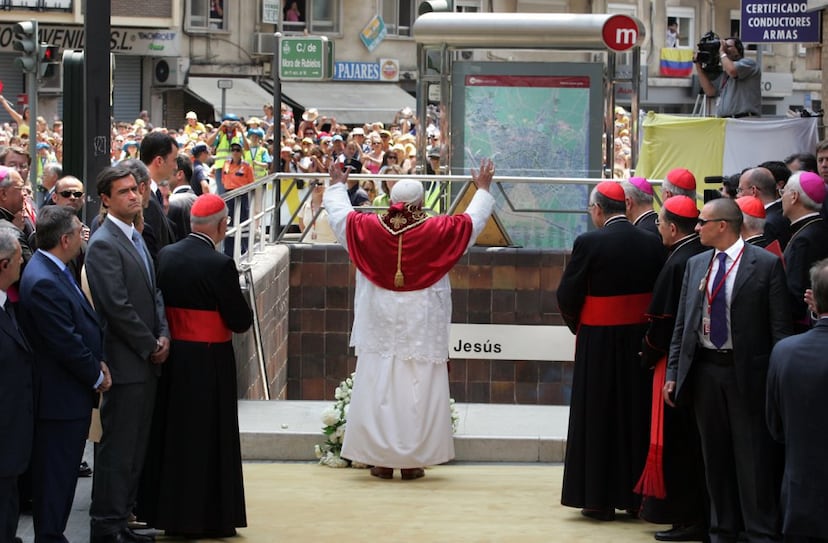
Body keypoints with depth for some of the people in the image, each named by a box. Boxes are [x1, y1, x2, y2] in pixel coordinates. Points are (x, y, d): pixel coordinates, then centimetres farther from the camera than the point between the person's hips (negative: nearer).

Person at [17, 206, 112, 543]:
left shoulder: (56, 271, 8)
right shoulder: (43, 282, -24)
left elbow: (82, 325, 16)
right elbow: (66, 343, -23)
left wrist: (97, 362, 4)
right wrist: (97, 375, -10)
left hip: (69, 392, 10)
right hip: (61, 397, -10)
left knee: (60, 471, 16)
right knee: (56, 473, 0)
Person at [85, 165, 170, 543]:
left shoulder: (135, 238, 15)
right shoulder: (104, 245, -15)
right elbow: (118, 307, -19)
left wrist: (163, 335, 2)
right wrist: (150, 347, -12)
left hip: (146, 360, 9)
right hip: (125, 362, -9)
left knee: (135, 446, 12)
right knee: (117, 449, -4)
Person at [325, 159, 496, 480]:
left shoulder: (368, 228, -5)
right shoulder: (436, 232, -10)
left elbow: (340, 215, 13)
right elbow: (472, 221, 5)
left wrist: (337, 185, 32)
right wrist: (483, 189, 22)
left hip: (380, 327, 2)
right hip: (421, 329, -2)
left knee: (378, 390, 6)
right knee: (418, 394, 4)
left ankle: (381, 460, 7)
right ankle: (412, 460, 4)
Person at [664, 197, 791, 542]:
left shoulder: (765, 264, -6)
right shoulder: (696, 265, 10)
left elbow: (780, 327, -7)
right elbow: (682, 323, 12)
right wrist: (673, 373, 7)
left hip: (747, 372, -5)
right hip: (704, 369, 5)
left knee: (754, 459, -2)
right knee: (715, 457, 11)